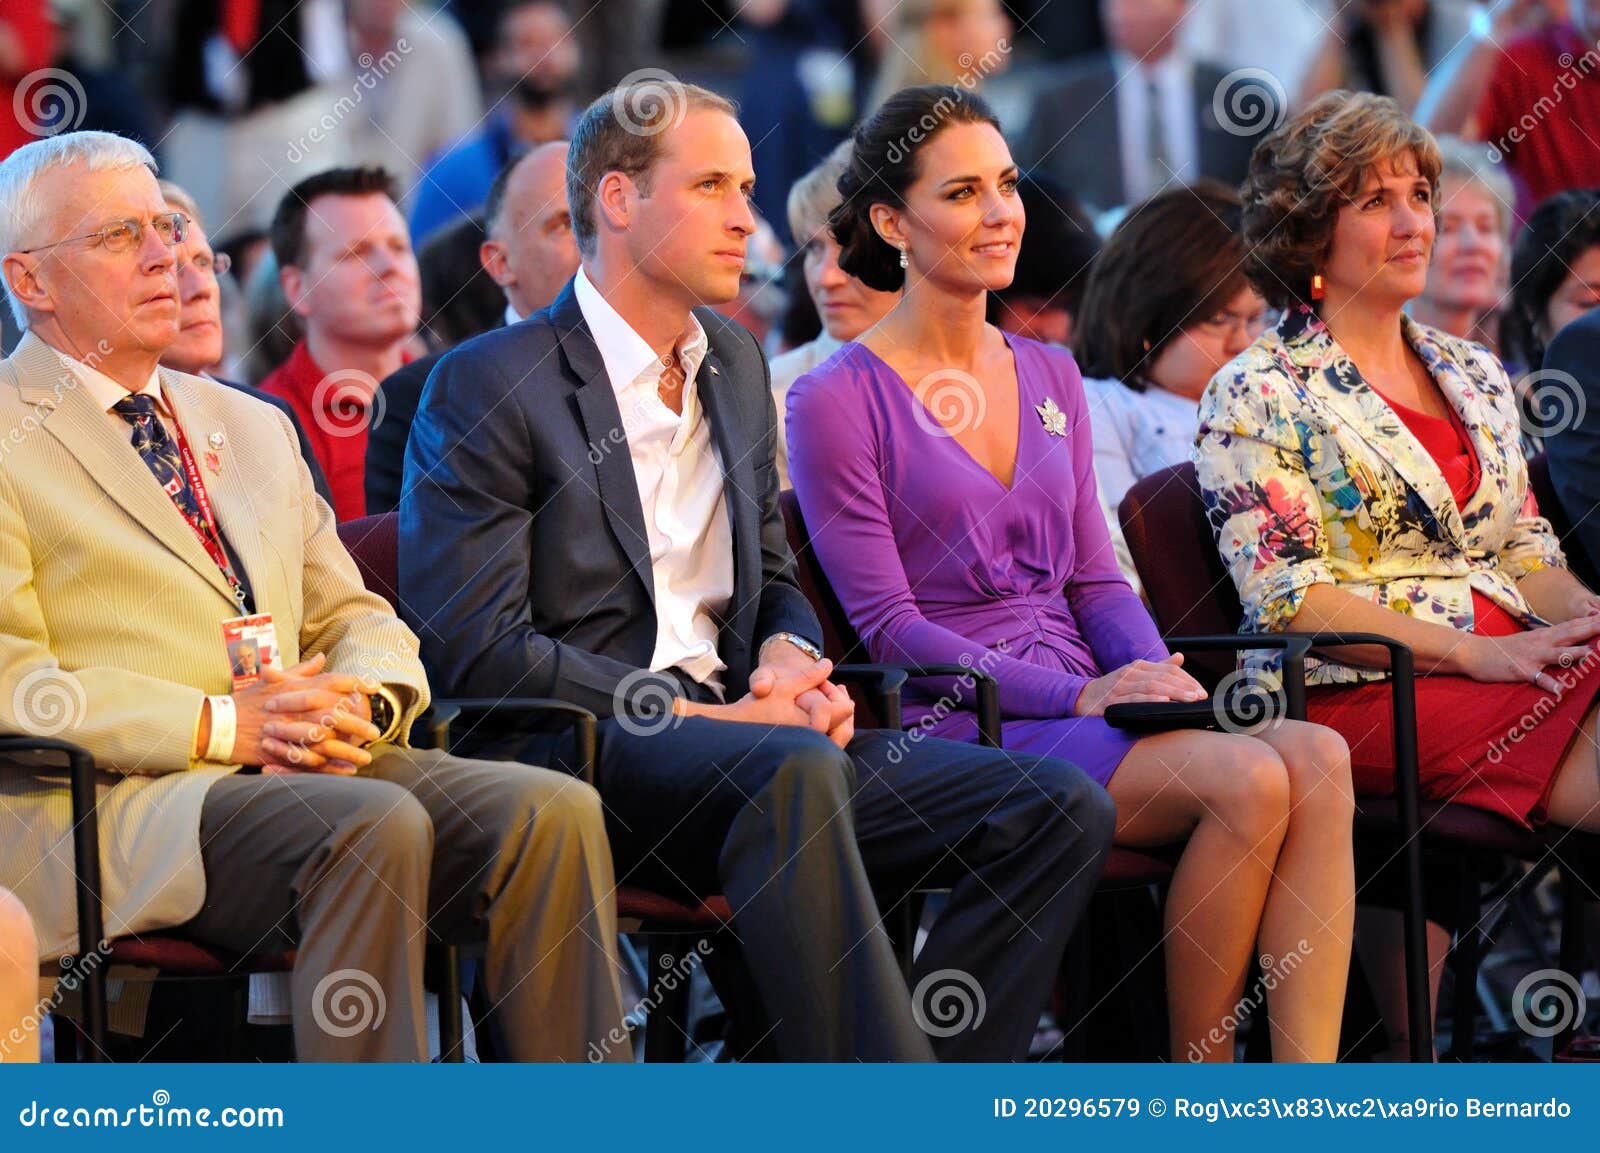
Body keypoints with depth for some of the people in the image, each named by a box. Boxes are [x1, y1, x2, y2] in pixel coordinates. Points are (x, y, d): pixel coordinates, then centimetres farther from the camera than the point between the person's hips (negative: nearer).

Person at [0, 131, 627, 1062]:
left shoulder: (253, 427, 26)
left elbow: (355, 618, 23)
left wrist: (361, 701, -2)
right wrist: (222, 726, -17)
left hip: (320, 767, 7)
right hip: (115, 804, -7)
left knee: (553, 811, -18)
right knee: (375, 827, -34)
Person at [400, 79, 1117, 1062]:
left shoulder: (735, 363, 21)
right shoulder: (488, 387, -2)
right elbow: (476, 647, -10)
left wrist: (788, 659, 3)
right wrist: (699, 717, -15)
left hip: (729, 728, 7)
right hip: (576, 756, -7)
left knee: (1062, 810, -13)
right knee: (793, 772, -40)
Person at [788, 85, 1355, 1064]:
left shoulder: (1051, 378, 19)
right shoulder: (838, 402, -2)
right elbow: (887, 625, -8)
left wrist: (1158, 675, -4)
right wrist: (1084, 695, -16)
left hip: (1080, 707, 6)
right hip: (958, 726, -6)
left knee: (1318, 759, -24)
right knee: (1249, 781, -28)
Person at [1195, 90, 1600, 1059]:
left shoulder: (1473, 377, 23)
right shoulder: (1259, 397, 2)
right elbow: (1289, 600, -7)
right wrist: (1475, 653, -15)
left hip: (1508, 663, 6)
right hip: (1359, 692, -6)